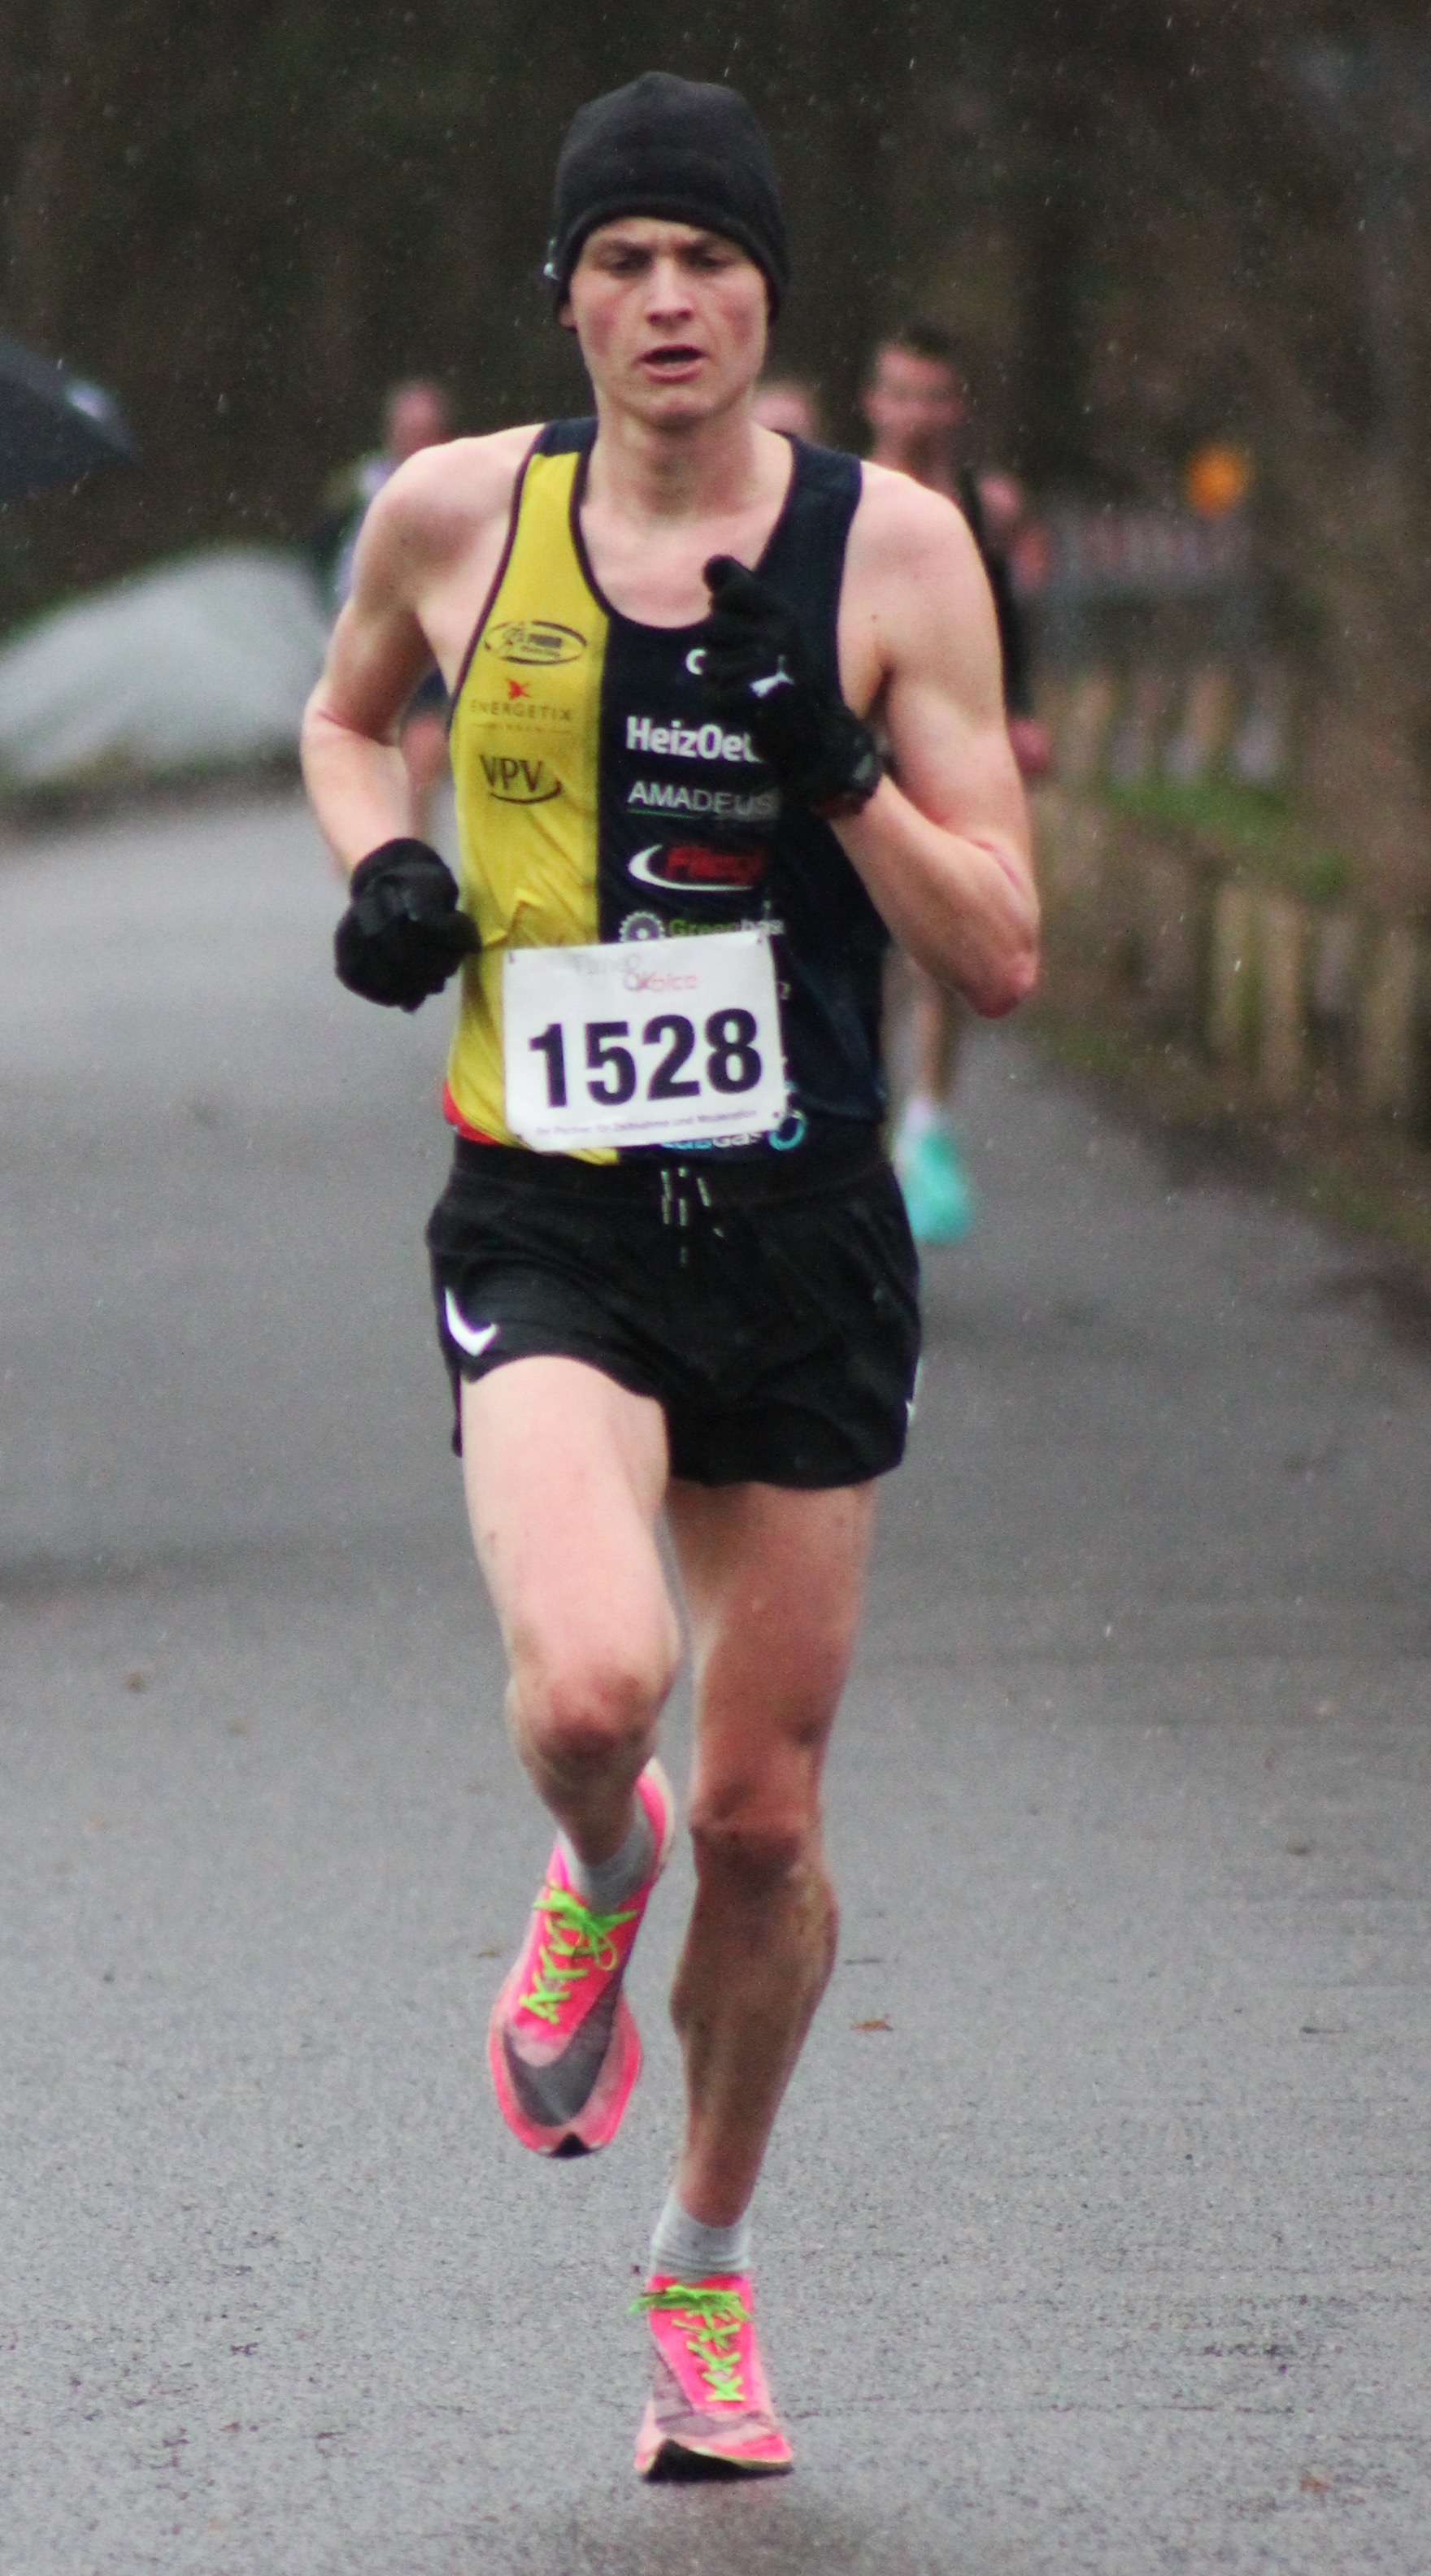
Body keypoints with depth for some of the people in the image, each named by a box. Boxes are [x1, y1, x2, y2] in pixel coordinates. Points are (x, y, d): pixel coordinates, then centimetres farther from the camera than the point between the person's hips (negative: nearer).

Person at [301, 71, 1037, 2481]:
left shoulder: (889, 546, -3)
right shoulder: (456, 516, 0)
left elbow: (1002, 952, -3)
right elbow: (346, 710, 23)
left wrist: (834, 768, -18)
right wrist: (379, 861, 3)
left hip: (799, 1237, 1)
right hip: (545, 1222, -1)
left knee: (762, 1815, 6)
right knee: (588, 1682, -27)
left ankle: (704, 2275, 30)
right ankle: (593, 1875, 12)